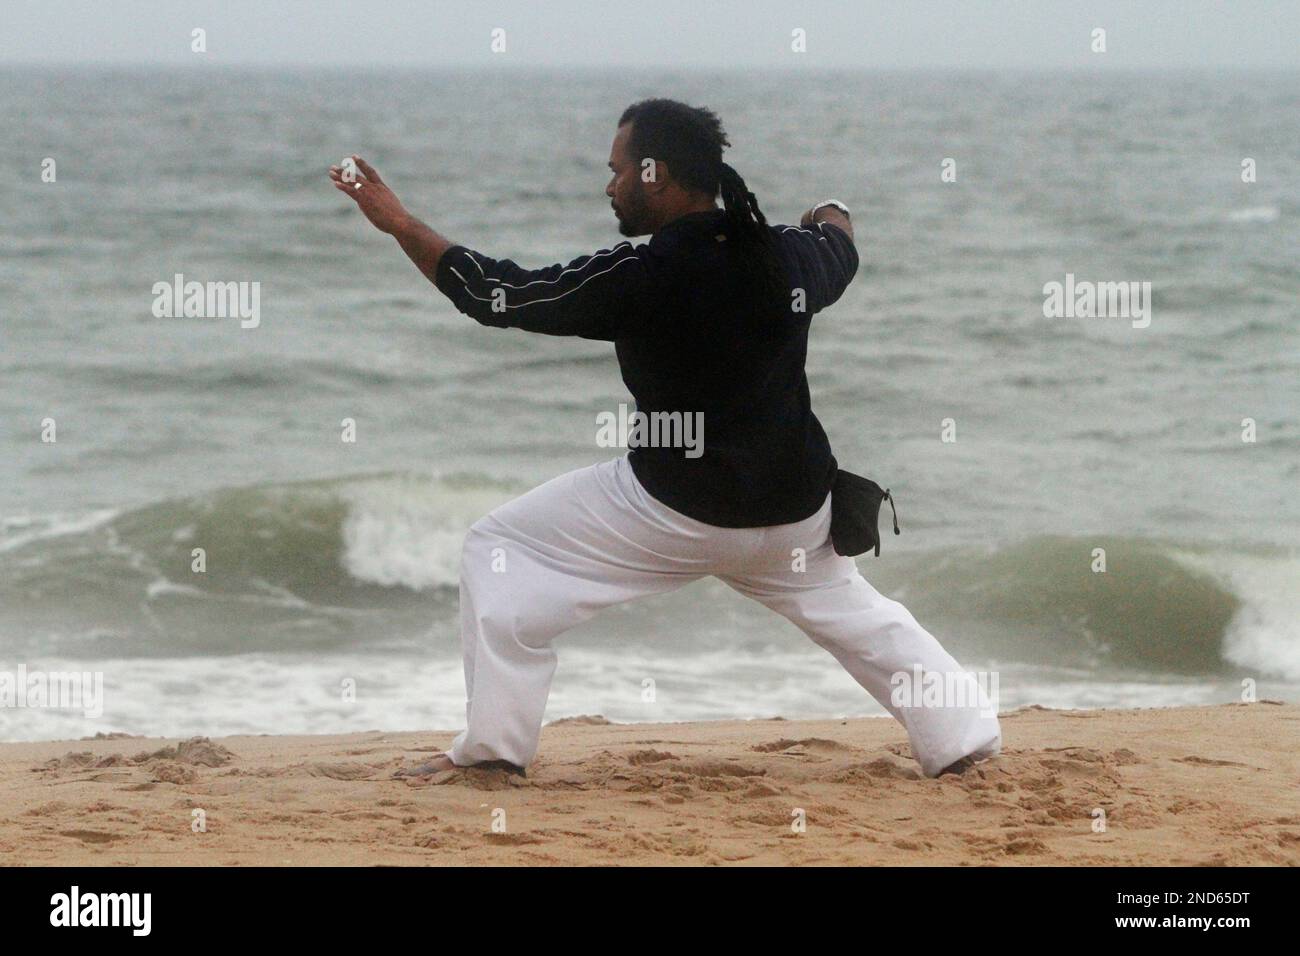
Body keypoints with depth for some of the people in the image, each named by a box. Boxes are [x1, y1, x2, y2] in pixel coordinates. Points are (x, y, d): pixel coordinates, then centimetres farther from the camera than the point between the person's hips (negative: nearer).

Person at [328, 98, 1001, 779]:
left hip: (675, 509, -6)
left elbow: (497, 295, -13)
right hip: (794, 510, 6)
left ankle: (492, 744, 4)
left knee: (499, 552, 6)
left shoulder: (637, 279, -18)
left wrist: (398, 223, -5)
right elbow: (840, 245, 25)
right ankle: (965, 741, 23)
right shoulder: (791, 256, -1)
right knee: (854, 614, 28)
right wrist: (831, 216, 50)